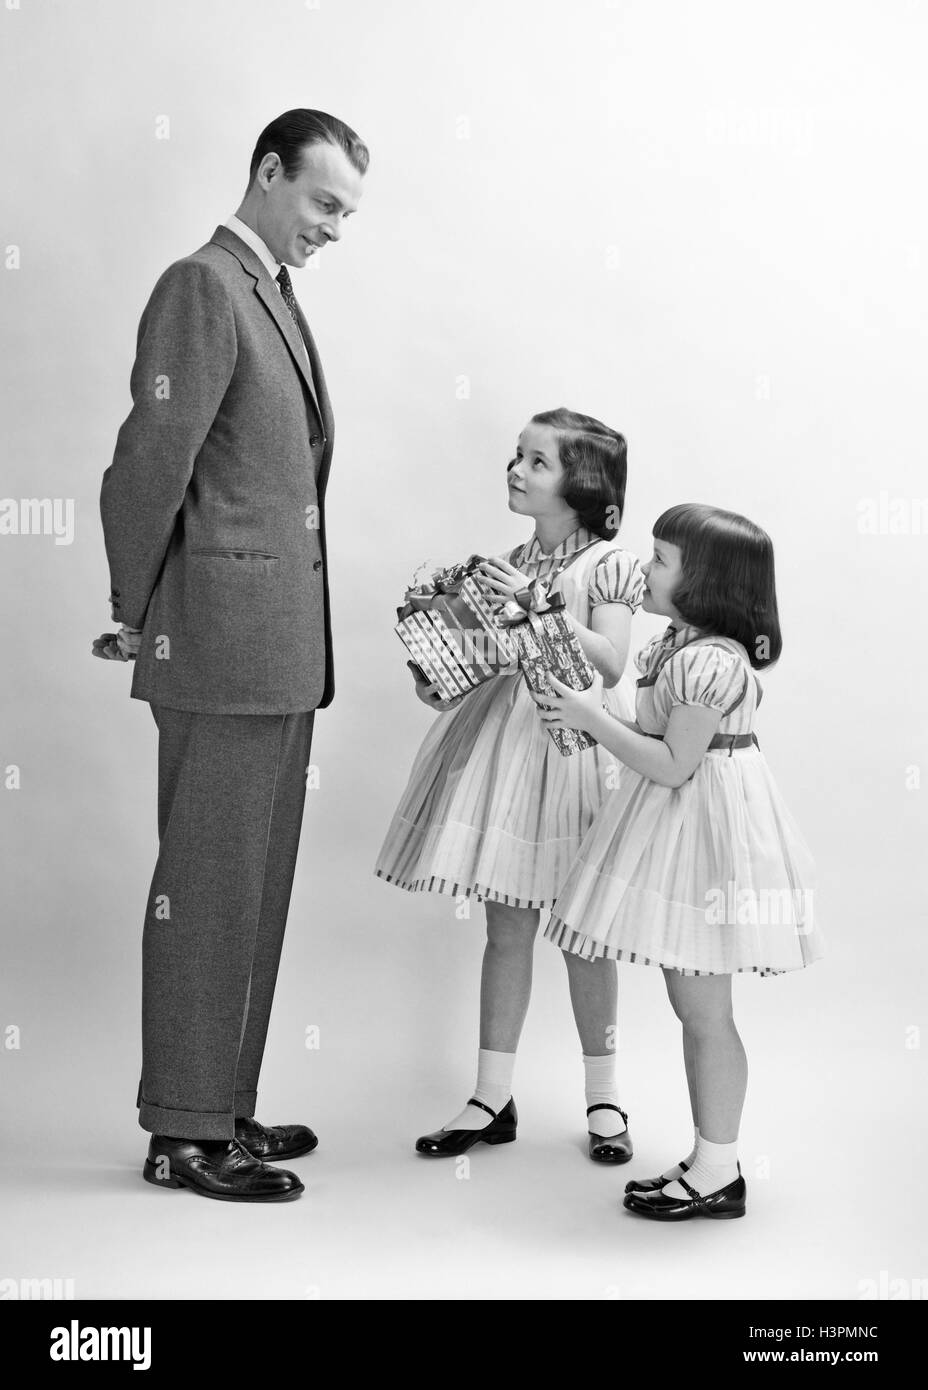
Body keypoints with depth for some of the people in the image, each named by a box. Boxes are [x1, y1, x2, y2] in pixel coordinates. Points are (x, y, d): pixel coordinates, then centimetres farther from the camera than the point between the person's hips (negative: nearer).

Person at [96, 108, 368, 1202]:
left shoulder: (272, 296, 19)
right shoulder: (202, 288, -10)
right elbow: (148, 464, -15)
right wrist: (137, 614, -6)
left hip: (279, 650, 9)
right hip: (222, 647, -9)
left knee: (255, 889, 13)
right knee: (206, 890, -2)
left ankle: (224, 1107, 24)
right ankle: (183, 1135, 8)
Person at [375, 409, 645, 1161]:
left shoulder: (609, 563, -5)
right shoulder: (513, 563, 11)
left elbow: (608, 663, -16)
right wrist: (441, 682, -2)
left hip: (572, 741, -5)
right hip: (502, 737, 5)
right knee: (506, 925, 7)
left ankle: (604, 1097, 20)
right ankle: (493, 1097, 16)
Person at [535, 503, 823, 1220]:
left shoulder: (707, 662, -23)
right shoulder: (684, 640, 9)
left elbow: (672, 765, -21)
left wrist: (593, 718, -15)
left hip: (703, 837, -11)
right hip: (681, 835, 11)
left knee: (703, 1010, -1)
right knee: (695, 1006, 15)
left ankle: (718, 1173, 11)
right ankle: (712, 1159, 25)